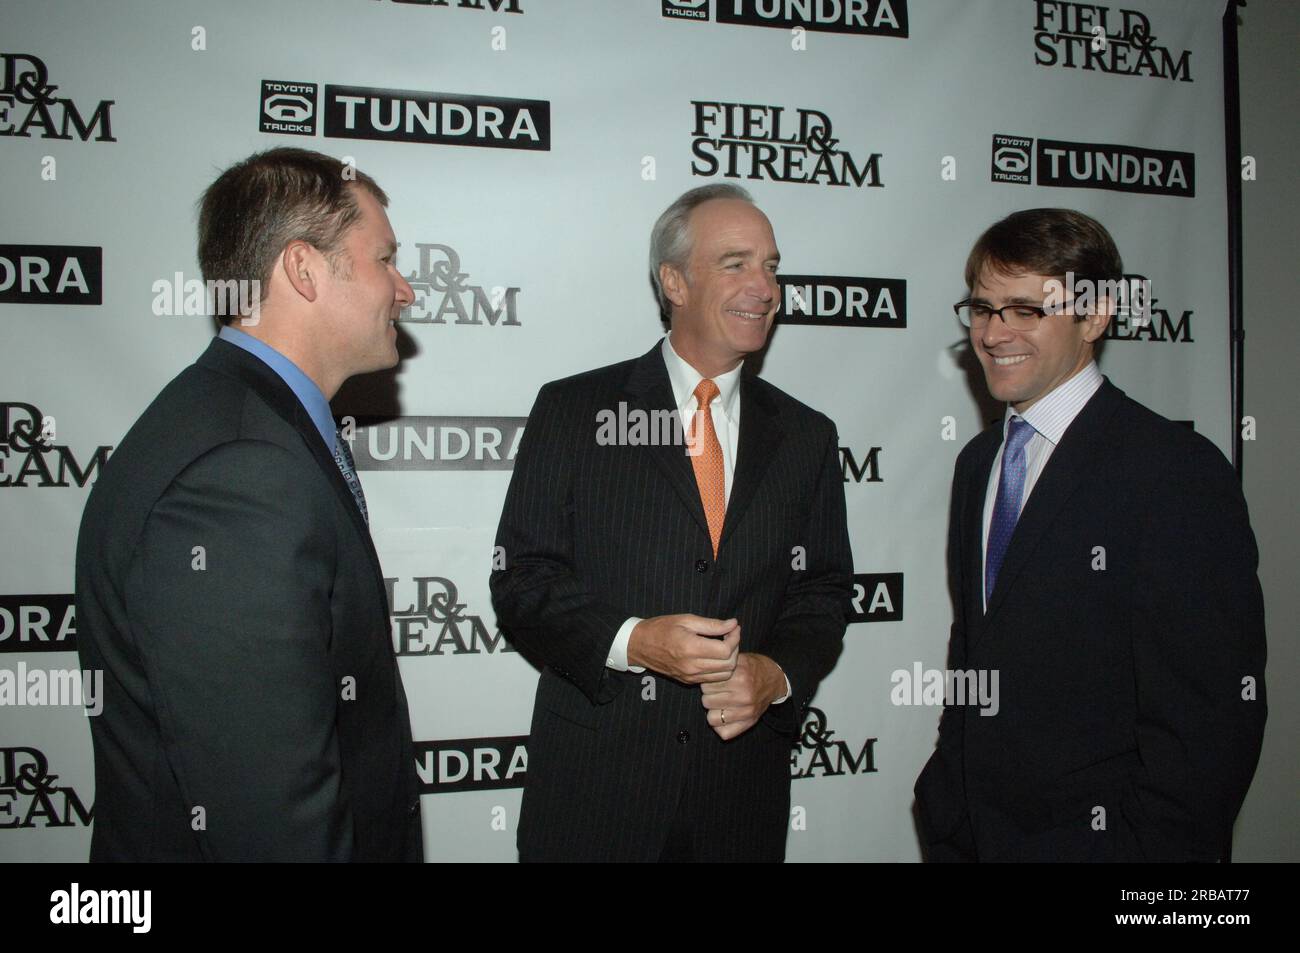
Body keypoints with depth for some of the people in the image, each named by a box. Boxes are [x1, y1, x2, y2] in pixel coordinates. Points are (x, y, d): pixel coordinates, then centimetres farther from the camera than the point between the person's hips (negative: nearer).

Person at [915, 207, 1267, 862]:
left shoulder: (1178, 471, -15)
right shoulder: (978, 462, 8)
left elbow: (1214, 717, -17)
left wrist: (1139, 844, -16)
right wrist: (945, 798, 6)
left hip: (1092, 839, -6)